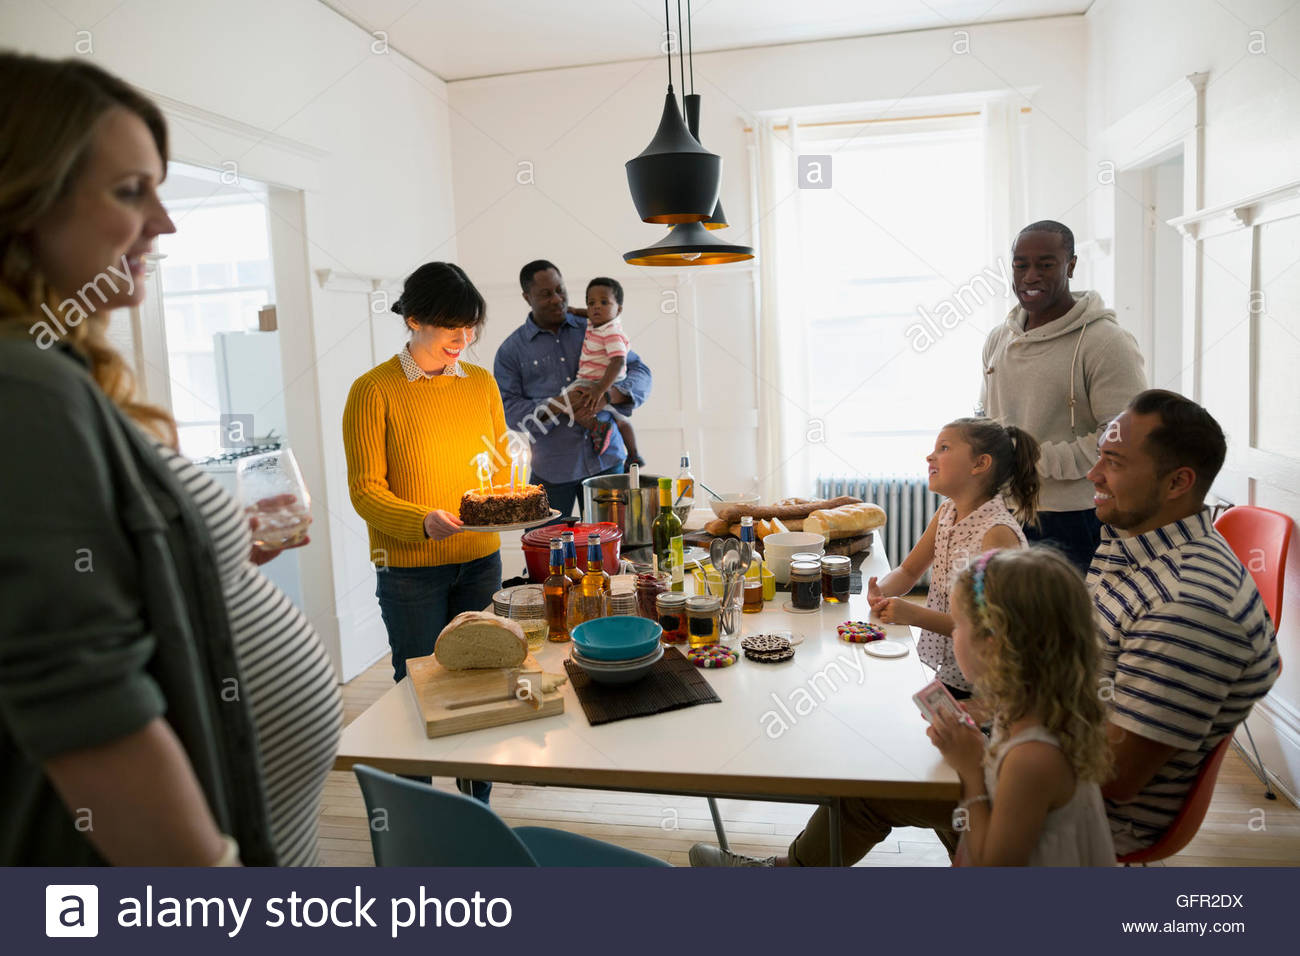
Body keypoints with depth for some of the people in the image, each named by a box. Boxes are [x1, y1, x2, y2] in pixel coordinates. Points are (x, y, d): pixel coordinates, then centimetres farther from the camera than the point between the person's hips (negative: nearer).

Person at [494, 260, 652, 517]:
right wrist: (557, 407, -18)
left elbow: (639, 371, 6)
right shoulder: (511, 350, 4)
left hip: (605, 460, 1)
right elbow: (507, 409, -3)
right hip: (552, 469, -1)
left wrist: (610, 395, -15)